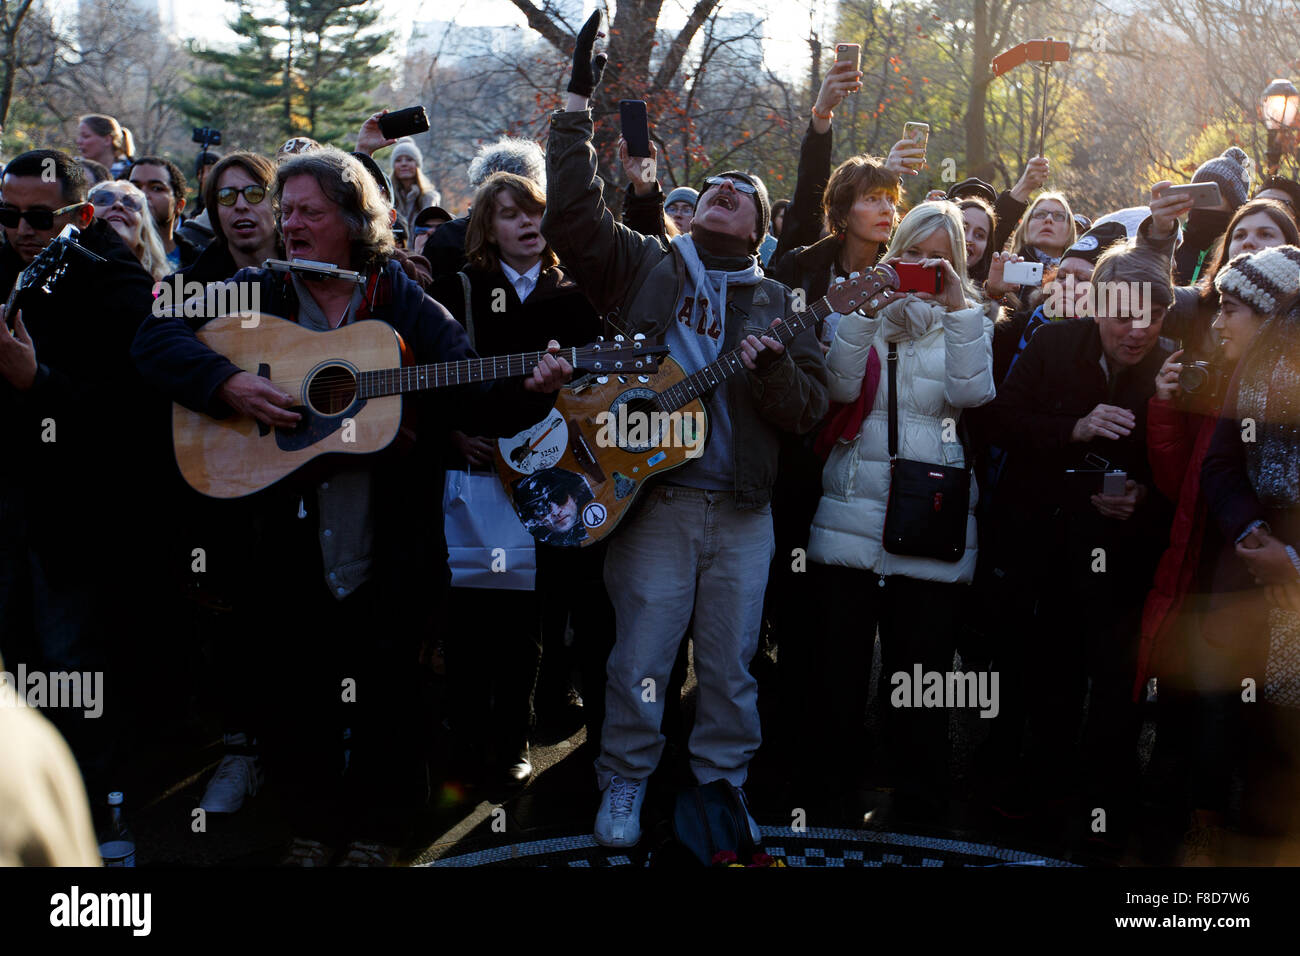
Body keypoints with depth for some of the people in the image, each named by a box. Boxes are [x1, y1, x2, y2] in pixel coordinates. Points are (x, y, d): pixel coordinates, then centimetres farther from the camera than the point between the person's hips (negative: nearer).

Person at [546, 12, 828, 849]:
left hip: (743, 510, 2)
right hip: (653, 495, -2)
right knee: (640, 659, 2)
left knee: (731, 665, 9)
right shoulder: (643, 264, 7)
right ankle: (624, 787, 18)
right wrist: (578, 107, -11)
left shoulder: (778, 304, 11)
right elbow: (573, 216, -8)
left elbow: (812, 407, 4)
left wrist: (772, 368, -17)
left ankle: (721, 789, 24)